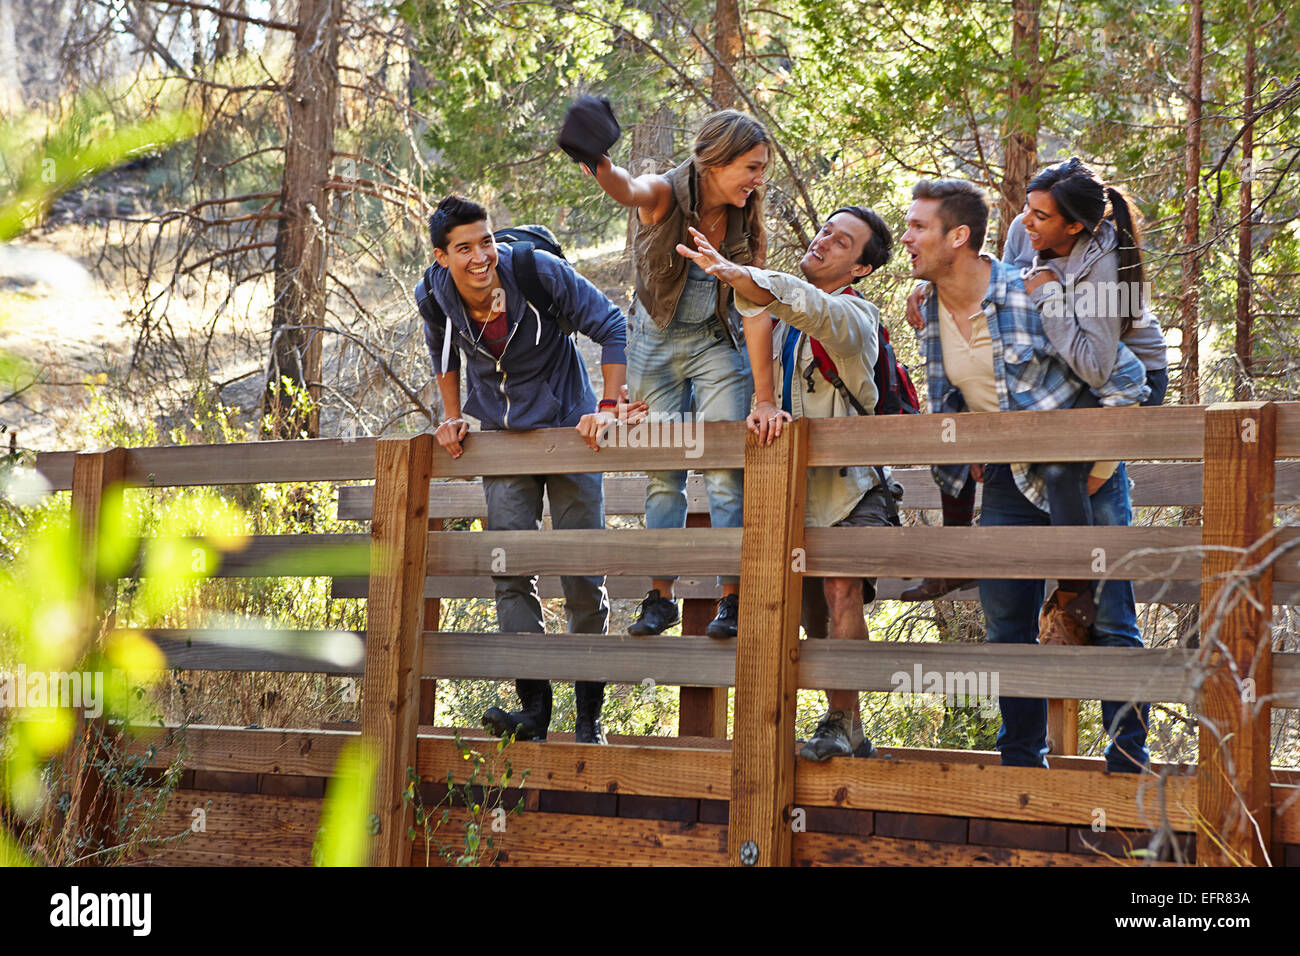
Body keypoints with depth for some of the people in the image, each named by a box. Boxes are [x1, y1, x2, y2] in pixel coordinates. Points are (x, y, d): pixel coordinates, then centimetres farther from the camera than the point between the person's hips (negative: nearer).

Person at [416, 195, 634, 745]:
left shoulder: (539, 272, -22)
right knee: (510, 569, -9)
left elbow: (612, 327, -13)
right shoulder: (434, 297, -11)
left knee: (583, 574, -3)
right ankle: (534, 704, -8)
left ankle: (589, 717, 7)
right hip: (502, 434, 3)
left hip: (568, 428, -3)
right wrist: (451, 419, 7)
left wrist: (609, 407, -19)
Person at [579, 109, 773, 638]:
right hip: (655, 342, -1)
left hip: (717, 343, 1)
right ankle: (660, 598, 12)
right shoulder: (664, 194, -19)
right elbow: (628, 190, -45)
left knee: (725, 469, -9)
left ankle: (732, 599, -6)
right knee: (662, 474, 5)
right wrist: (601, 167, -71)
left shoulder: (745, 220, -9)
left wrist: (765, 396, -14)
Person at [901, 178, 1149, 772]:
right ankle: (1022, 764, 16)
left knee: (1108, 623, -8)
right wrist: (963, 457, 9)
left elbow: (1125, 377, -17)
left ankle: (1128, 763, -1)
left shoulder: (1035, 297, -21)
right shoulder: (930, 314, 0)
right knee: (1006, 627, 7)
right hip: (1009, 480, 6)